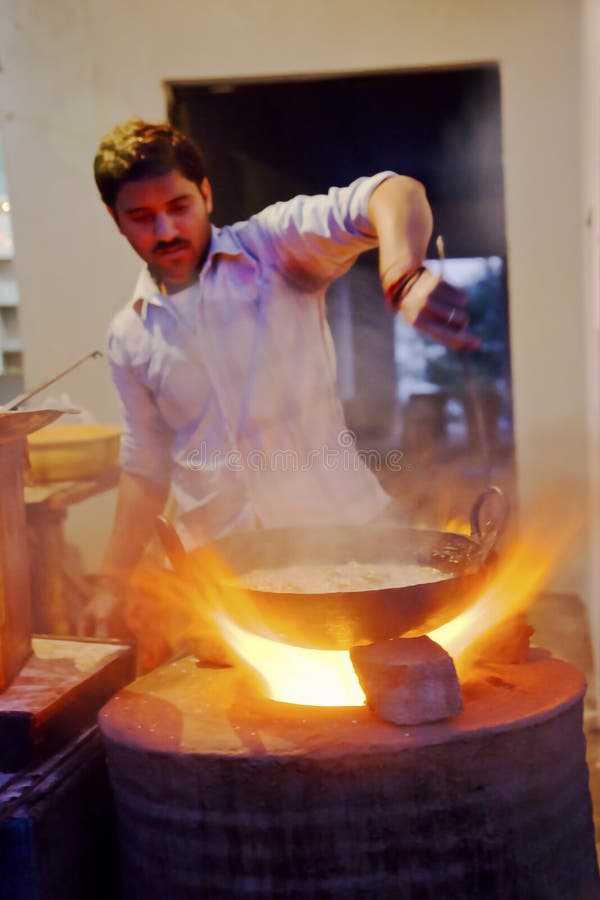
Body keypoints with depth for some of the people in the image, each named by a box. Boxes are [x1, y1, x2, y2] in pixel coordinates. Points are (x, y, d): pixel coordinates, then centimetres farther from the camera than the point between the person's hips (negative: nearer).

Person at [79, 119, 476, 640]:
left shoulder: (273, 244, -5)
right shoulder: (129, 338, 8)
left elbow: (396, 194, -19)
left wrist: (402, 278, -41)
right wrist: (112, 584, 13)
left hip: (337, 529, -3)